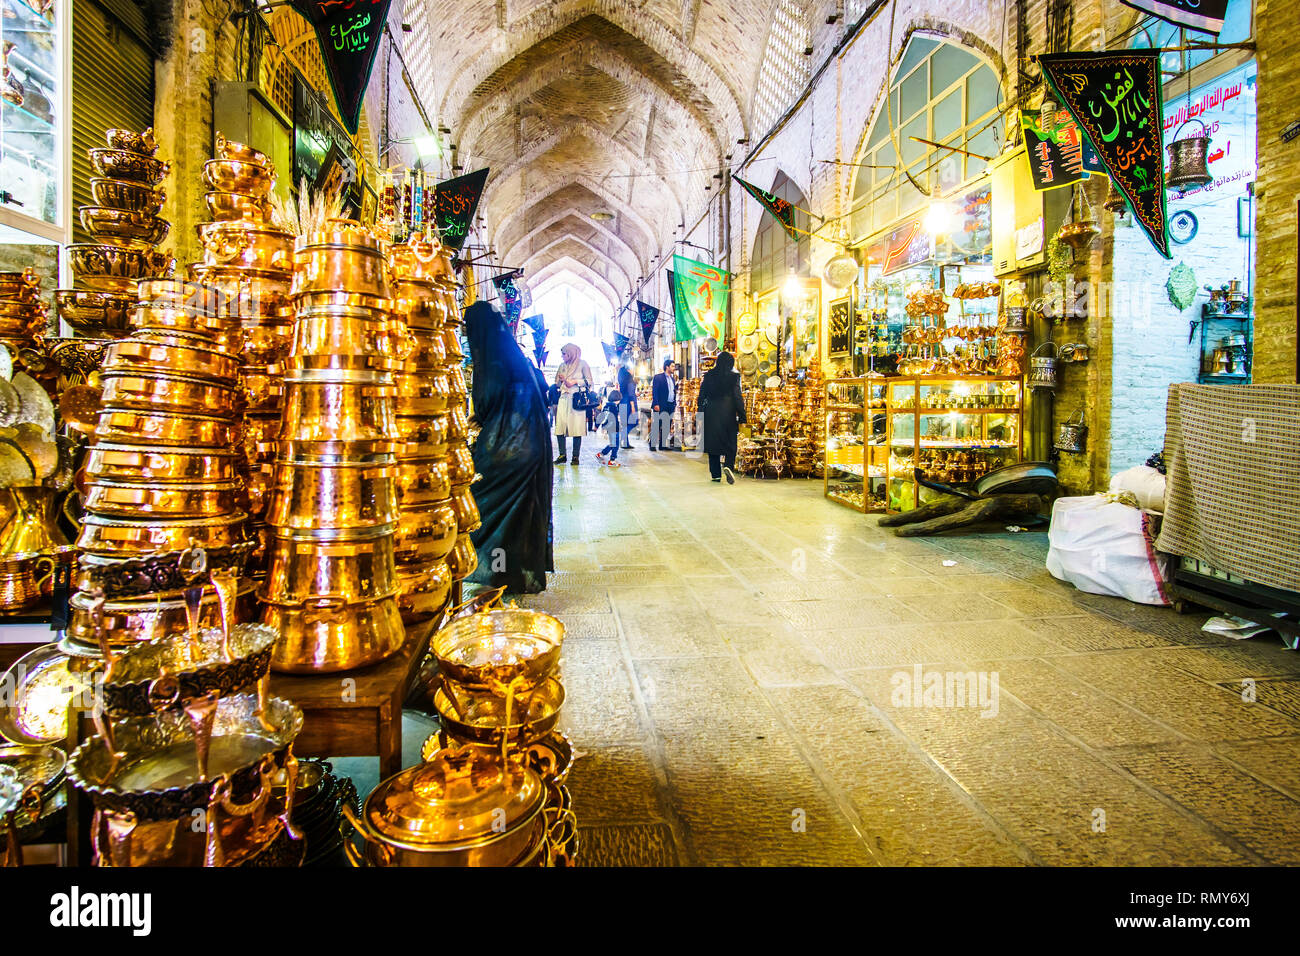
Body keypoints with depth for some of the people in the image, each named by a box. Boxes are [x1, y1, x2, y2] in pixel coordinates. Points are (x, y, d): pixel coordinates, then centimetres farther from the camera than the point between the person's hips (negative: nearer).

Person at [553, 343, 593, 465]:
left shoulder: (582, 364, 3)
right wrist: (561, 379, 4)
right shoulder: (562, 366, 19)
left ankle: (575, 457, -2)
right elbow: (557, 383, 26)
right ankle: (562, 455, 3)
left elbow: (590, 381, 0)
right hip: (563, 399, 5)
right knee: (559, 427, -4)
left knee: (576, 428, -7)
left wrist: (575, 381, -9)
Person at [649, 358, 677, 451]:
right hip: (661, 406, -7)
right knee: (657, 426, -6)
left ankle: (662, 445, 13)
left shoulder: (673, 379, 18)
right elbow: (654, 391, -10)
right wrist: (656, 404, -17)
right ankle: (652, 445, 0)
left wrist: (675, 404, 16)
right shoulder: (658, 377, -4)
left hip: (670, 406, 7)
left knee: (667, 426, 7)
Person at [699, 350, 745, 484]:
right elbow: (738, 398, -6)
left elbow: (701, 397, 6)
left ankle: (715, 474, 11)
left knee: (712, 442, 9)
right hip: (728, 415, -2)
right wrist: (742, 418, -2)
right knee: (730, 443, 6)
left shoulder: (708, 376, 3)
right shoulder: (734, 377, -5)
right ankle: (728, 465, -19)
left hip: (710, 413, 3)